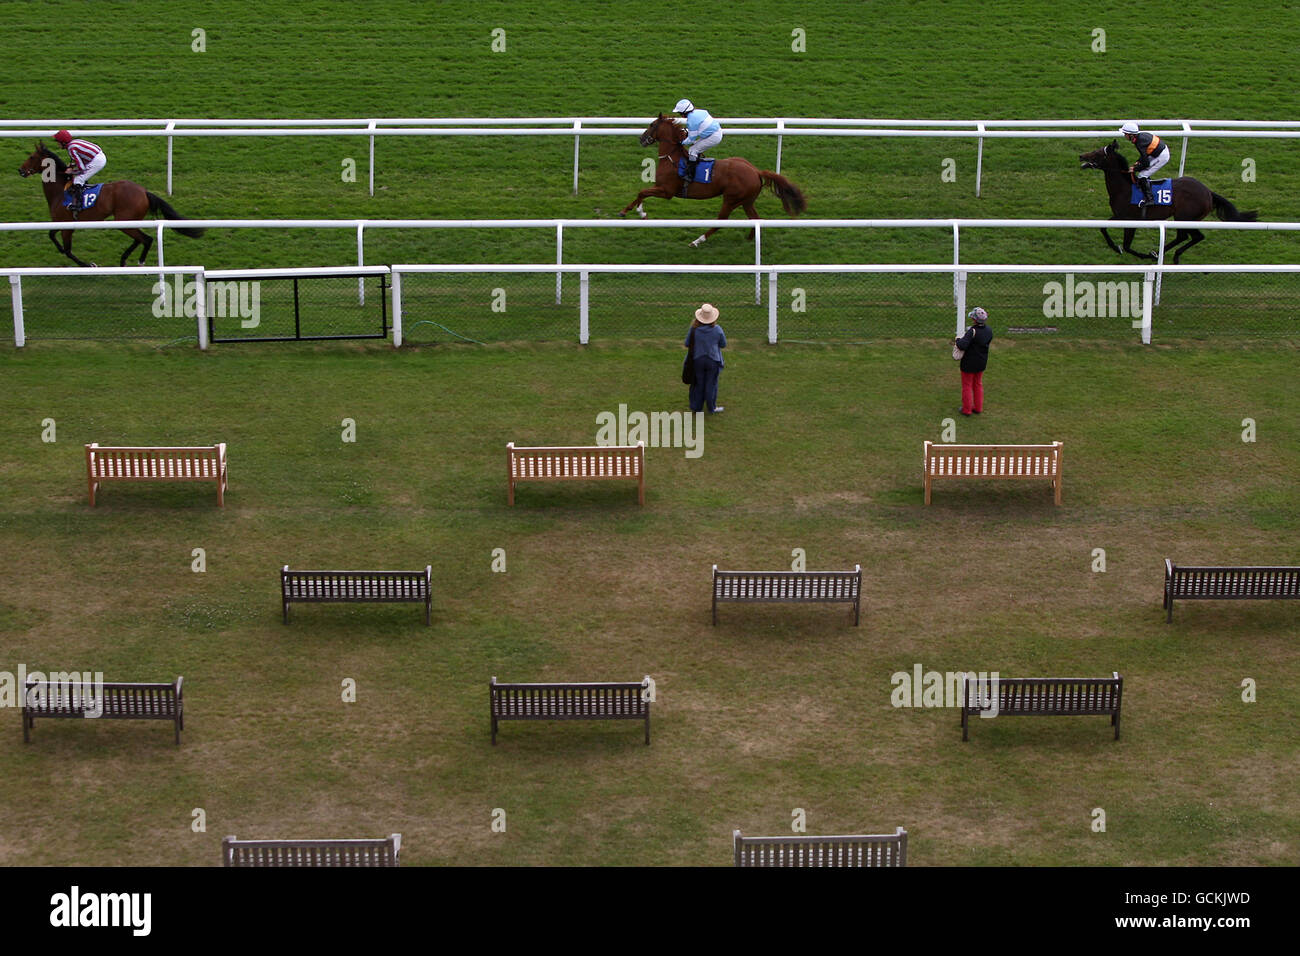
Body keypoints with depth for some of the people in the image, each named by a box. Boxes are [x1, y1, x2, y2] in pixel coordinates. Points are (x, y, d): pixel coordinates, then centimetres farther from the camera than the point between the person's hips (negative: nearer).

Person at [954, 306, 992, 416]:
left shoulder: (973, 331, -29)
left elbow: (962, 346, -38)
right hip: (982, 362, 7)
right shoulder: (989, 331, -6)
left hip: (969, 363, -7)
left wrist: (958, 340, -16)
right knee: (978, 384, 23)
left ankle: (967, 410, 21)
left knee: (967, 386, 10)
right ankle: (978, 408, 32)